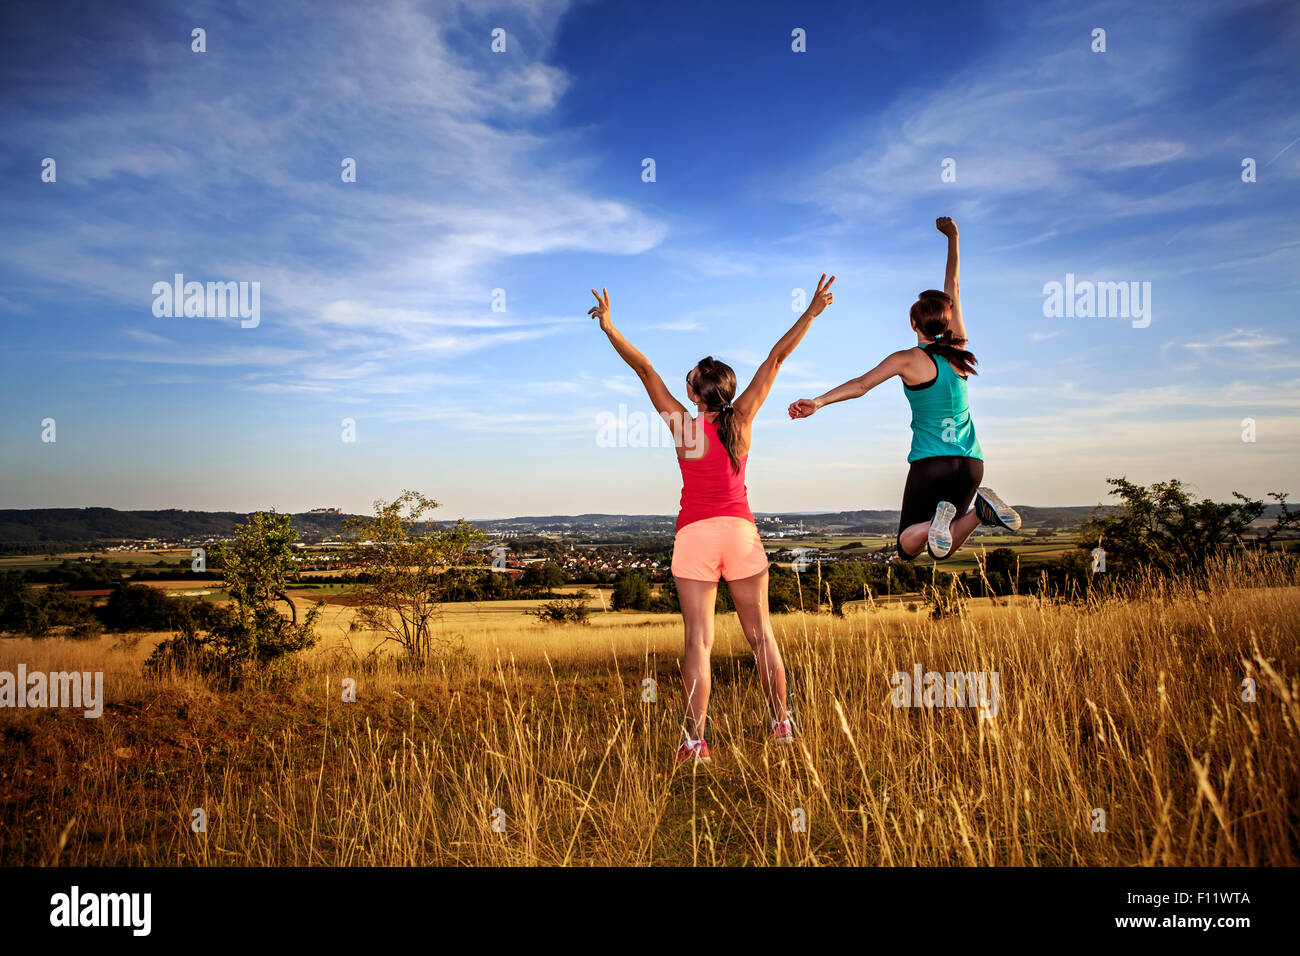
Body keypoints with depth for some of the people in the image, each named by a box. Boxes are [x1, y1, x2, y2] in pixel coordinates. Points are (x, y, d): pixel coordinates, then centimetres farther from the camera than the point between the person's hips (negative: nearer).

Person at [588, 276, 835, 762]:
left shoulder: (682, 424, -1)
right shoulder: (741, 420, 2)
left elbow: (644, 369, 2)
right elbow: (775, 358, 5)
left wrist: (609, 327, 7)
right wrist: (811, 312, 8)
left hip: (694, 534, -1)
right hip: (740, 530, 2)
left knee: (698, 639, -3)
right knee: (760, 633, 11)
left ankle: (695, 740, -8)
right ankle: (781, 724, 20)